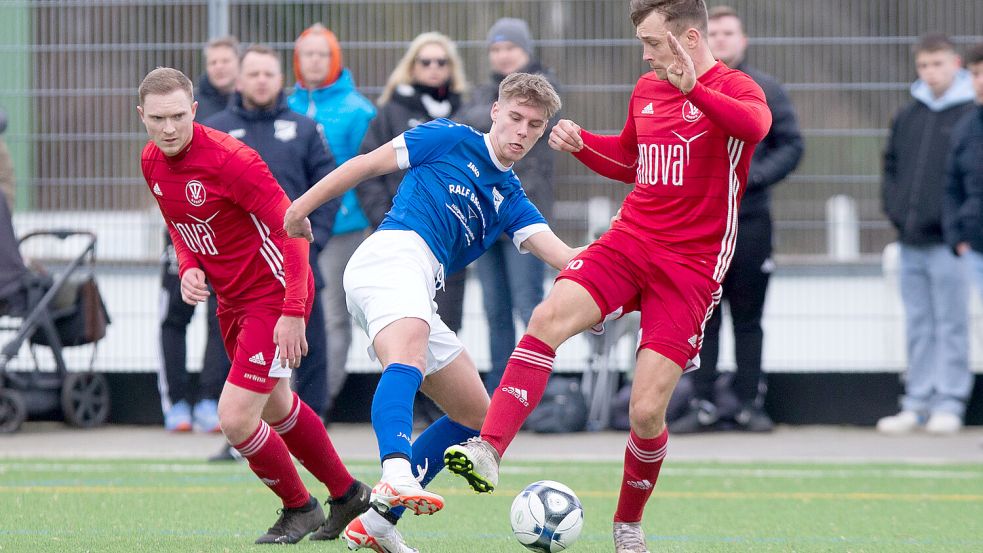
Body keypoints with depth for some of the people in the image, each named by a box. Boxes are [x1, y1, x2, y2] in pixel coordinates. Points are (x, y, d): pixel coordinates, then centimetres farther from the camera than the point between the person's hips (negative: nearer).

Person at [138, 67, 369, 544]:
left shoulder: (228, 159, -26)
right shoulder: (151, 162, -1)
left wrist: (293, 312, -27)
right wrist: (189, 267, -6)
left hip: (274, 296, -9)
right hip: (231, 301, 9)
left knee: (236, 418, -13)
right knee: (277, 410, 22)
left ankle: (299, 508, 12)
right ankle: (347, 496, 42)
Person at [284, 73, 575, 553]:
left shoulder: (511, 201, 24)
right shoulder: (451, 140, 10)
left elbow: (560, 255, 7)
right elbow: (366, 164, 11)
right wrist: (303, 206, 6)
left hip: (419, 293, 8)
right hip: (391, 255, -8)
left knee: (476, 416, 11)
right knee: (409, 360, -36)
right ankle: (396, 477, -63)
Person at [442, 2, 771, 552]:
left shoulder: (734, 89, -7)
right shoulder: (646, 90, 13)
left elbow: (756, 124, -33)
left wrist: (694, 89, -48)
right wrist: (582, 143, 9)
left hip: (690, 269, -5)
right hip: (628, 242, 5)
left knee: (647, 411, -9)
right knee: (550, 316, -25)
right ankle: (488, 453, -33)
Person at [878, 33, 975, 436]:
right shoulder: (906, 118, 13)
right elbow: (891, 166, 20)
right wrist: (894, 208, 5)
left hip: (948, 241, -6)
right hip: (910, 242, 6)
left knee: (951, 325, -3)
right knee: (918, 326, 10)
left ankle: (949, 403, 0)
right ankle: (918, 403, 14)